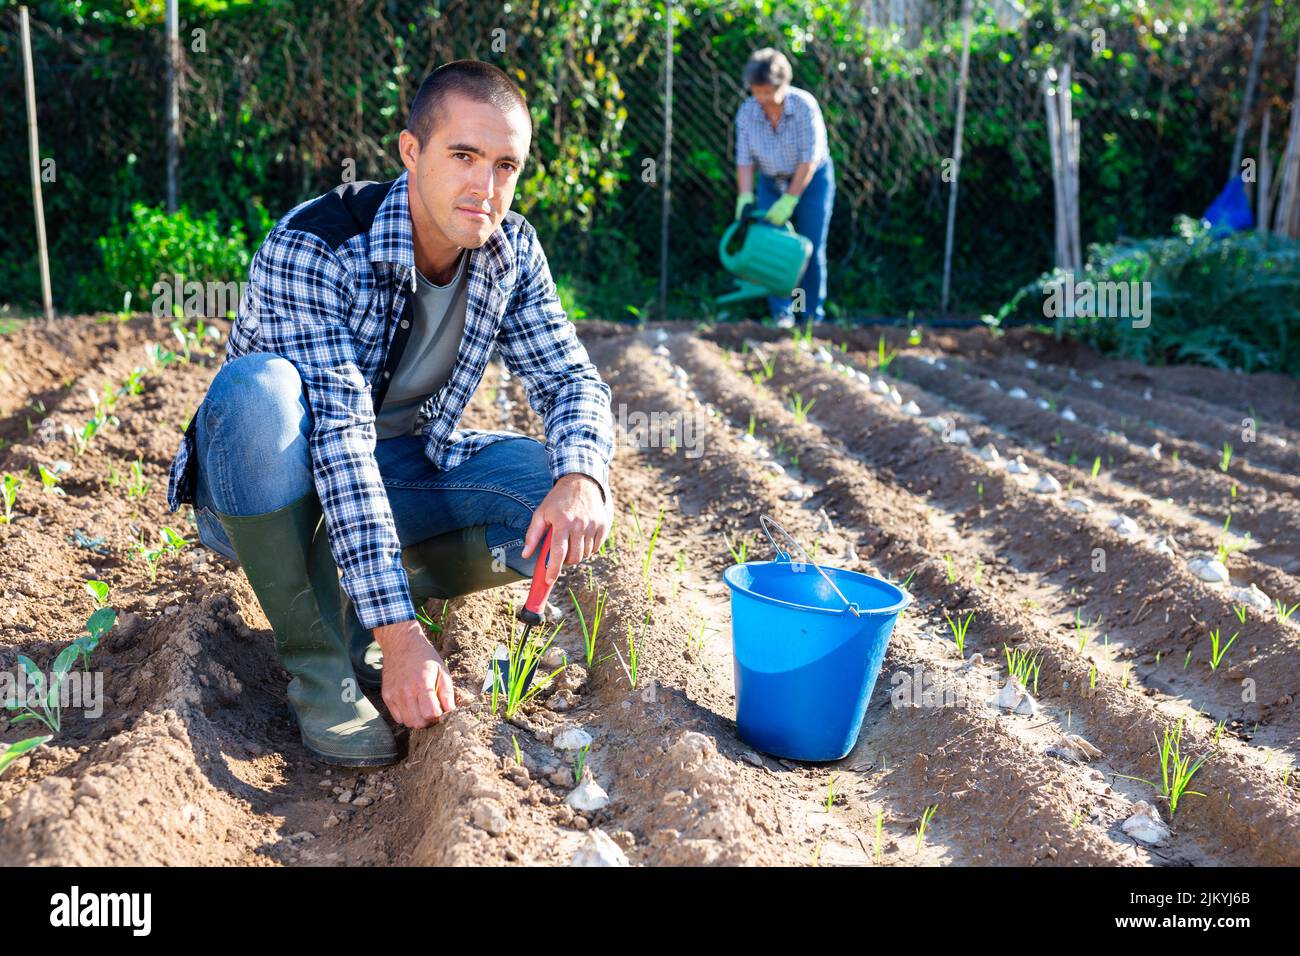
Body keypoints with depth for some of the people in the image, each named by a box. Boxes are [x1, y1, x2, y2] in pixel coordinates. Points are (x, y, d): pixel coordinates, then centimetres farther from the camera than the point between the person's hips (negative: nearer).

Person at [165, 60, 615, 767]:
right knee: (259, 388, -38)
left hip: (403, 466, 4)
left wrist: (580, 478, -31)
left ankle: (349, 594, -3)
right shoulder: (309, 249, -28)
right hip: (260, 489, -4)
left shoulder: (512, 250, -10)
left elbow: (570, 377, -6)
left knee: (569, 510, -17)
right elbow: (337, 441, -34)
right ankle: (321, 667, -23)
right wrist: (399, 635, -39)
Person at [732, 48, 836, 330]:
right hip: (772, 182, 3)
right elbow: (744, 160, -10)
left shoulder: (804, 105, -24)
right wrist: (745, 198, -23)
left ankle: (812, 316, 11)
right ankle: (782, 314, -5)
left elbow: (810, 160, -23)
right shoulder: (746, 113, -13)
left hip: (812, 180, -3)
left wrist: (788, 201, -25)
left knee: (810, 251, -1)